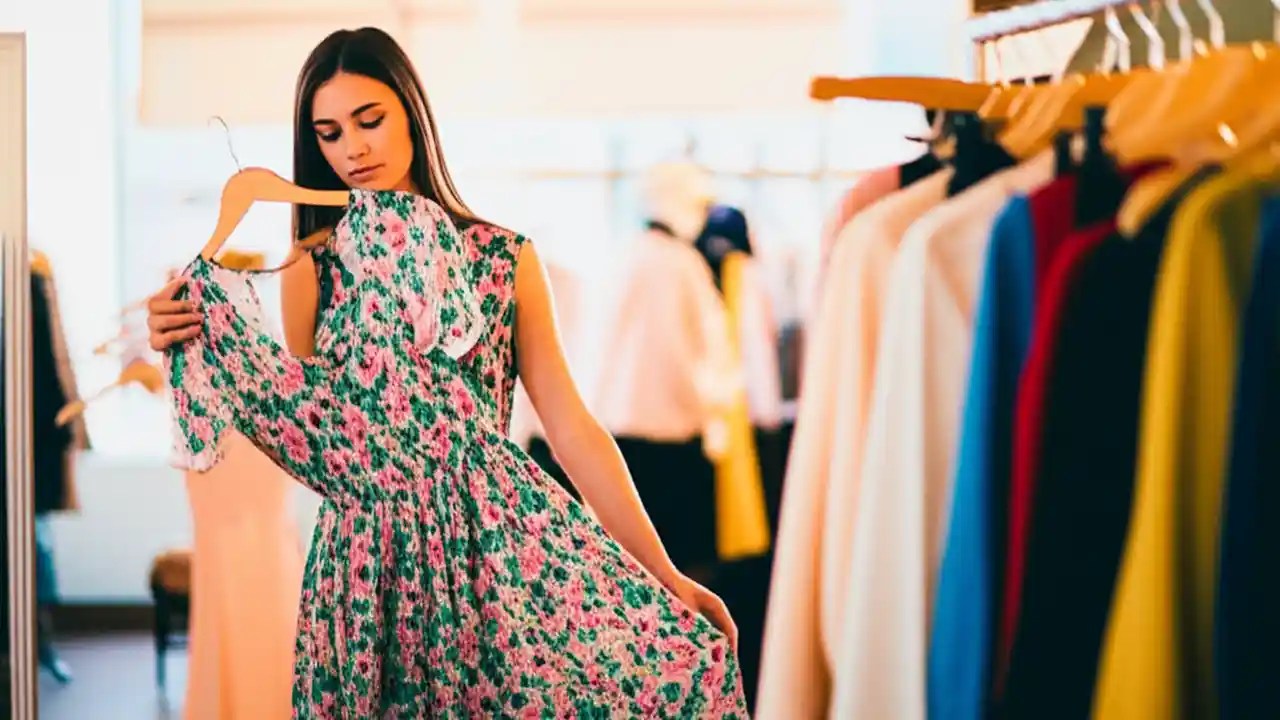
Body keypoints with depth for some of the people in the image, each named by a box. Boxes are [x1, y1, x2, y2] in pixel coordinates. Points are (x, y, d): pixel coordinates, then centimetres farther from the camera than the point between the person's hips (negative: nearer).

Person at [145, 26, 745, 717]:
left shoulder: (504, 256, 4)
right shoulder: (311, 267, 5)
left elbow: (570, 426, 4)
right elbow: (308, 437, 6)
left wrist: (665, 576, -1)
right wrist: (196, 351, -6)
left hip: (495, 540, 0)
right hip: (368, 556, 1)